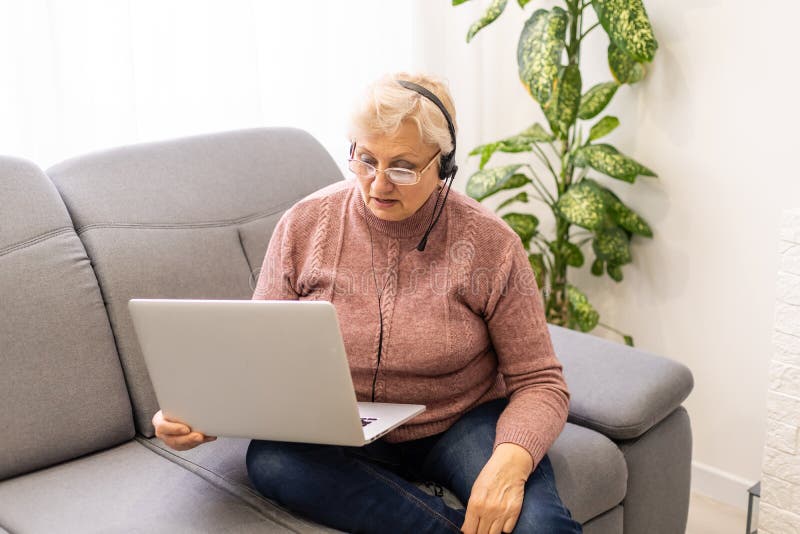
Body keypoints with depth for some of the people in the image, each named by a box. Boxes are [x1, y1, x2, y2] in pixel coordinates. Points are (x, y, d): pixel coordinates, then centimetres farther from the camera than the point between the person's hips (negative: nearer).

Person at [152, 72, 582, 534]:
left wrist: (510, 460, -30)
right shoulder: (304, 227, -7)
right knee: (270, 460, -31)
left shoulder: (489, 243, -12)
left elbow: (539, 382, -9)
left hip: (462, 424, -3)